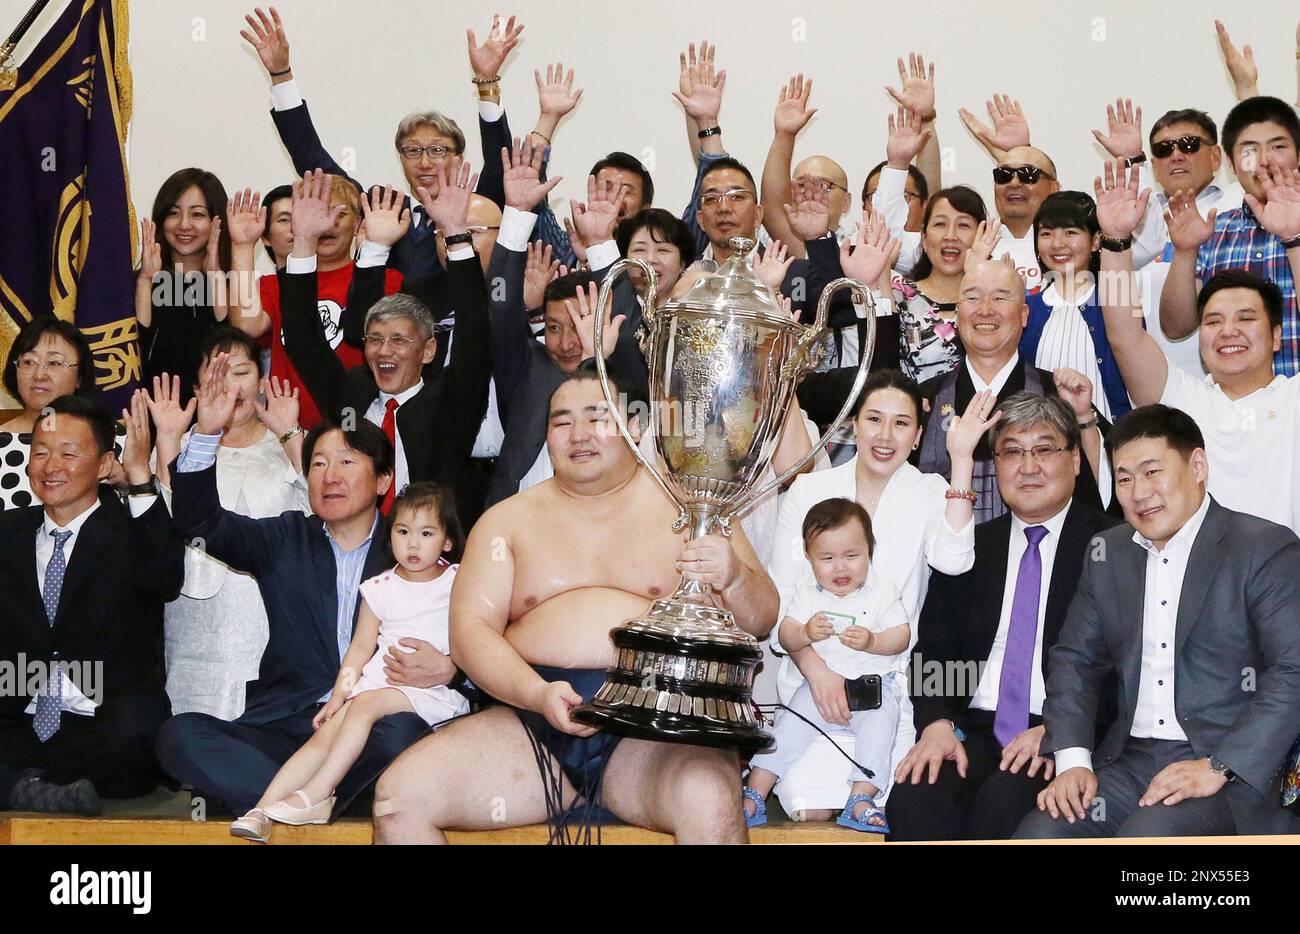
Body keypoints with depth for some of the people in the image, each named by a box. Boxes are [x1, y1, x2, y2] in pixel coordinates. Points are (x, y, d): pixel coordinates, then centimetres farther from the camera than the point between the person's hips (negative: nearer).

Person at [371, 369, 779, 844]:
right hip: (531, 722, 3)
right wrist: (538, 695, -15)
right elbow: (470, 629, 5)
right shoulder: (508, 519, 16)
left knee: (710, 805, -36)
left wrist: (734, 578, -15)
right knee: (397, 797, -19)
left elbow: (760, 622, 10)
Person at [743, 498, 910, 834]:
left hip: (873, 684, -1)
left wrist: (872, 641, -24)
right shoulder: (807, 595, 6)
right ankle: (754, 796, -10)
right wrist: (806, 633, -21)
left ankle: (860, 801, -27)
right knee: (789, 727, -13)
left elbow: (901, 636, -5)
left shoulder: (882, 593, 0)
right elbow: (785, 637, 1)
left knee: (878, 730, -26)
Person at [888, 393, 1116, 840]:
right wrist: (938, 724, -7)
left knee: (1004, 799, -34)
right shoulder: (967, 547, 18)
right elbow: (933, 650, 13)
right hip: (974, 732, 3)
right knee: (914, 795, -28)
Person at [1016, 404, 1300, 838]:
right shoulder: (1108, 553, 16)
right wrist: (1073, 759, -2)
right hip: (1127, 761, 5)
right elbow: (1075, 659, 15)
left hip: (1231, 767, -5)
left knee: (1147, 837, -32)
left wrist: (1217, 768, -21)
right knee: (1038, 833, -19)